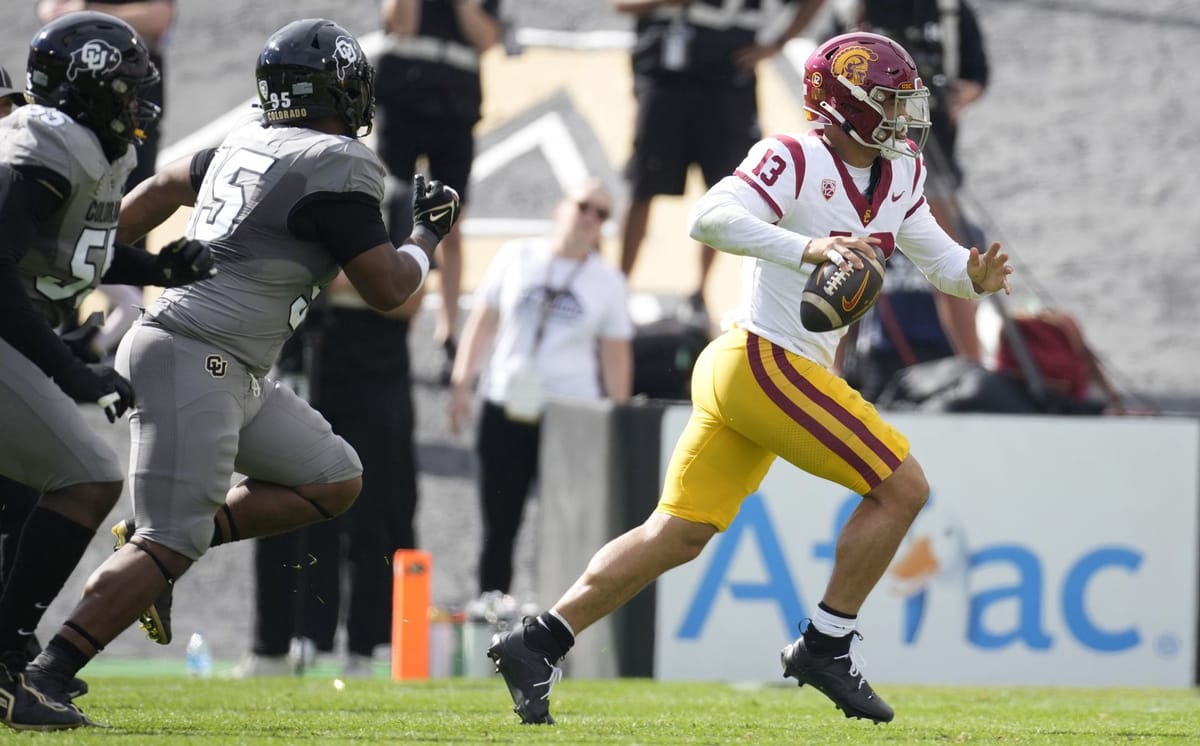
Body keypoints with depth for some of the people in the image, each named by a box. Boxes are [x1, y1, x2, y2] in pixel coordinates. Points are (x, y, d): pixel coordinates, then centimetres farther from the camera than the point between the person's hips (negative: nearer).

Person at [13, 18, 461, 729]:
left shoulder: (250, 145, 14)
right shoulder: (337, 169, -12)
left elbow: (163, 188, 27)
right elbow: (387, 289, -10)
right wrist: (428, 234, 9)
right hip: (195, 358, -10)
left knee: (333, 481, 13)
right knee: (168, 546, -13)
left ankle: (156, 547, 10)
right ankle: (47, 676, -16)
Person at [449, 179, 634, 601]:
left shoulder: (608, 282, 6)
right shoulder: (517, 258, 6)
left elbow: (616, 357, 9)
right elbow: (483, 323, 10)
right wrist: (461, 385, 5)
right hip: (504, 412, 1)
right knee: (499, 528, 4)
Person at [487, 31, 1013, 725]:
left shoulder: (898, 177, 13)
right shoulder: (793, 160, -13)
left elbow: (937, 256, 20)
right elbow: (710, 218, -26)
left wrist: (975, 275, -3)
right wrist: (808, 248, -36)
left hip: (740, 374, 9)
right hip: (765, 362, -9)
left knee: (678, 536, 9)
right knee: (902, 486, -6)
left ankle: (536, 644, 9)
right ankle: (824, 646, 1)